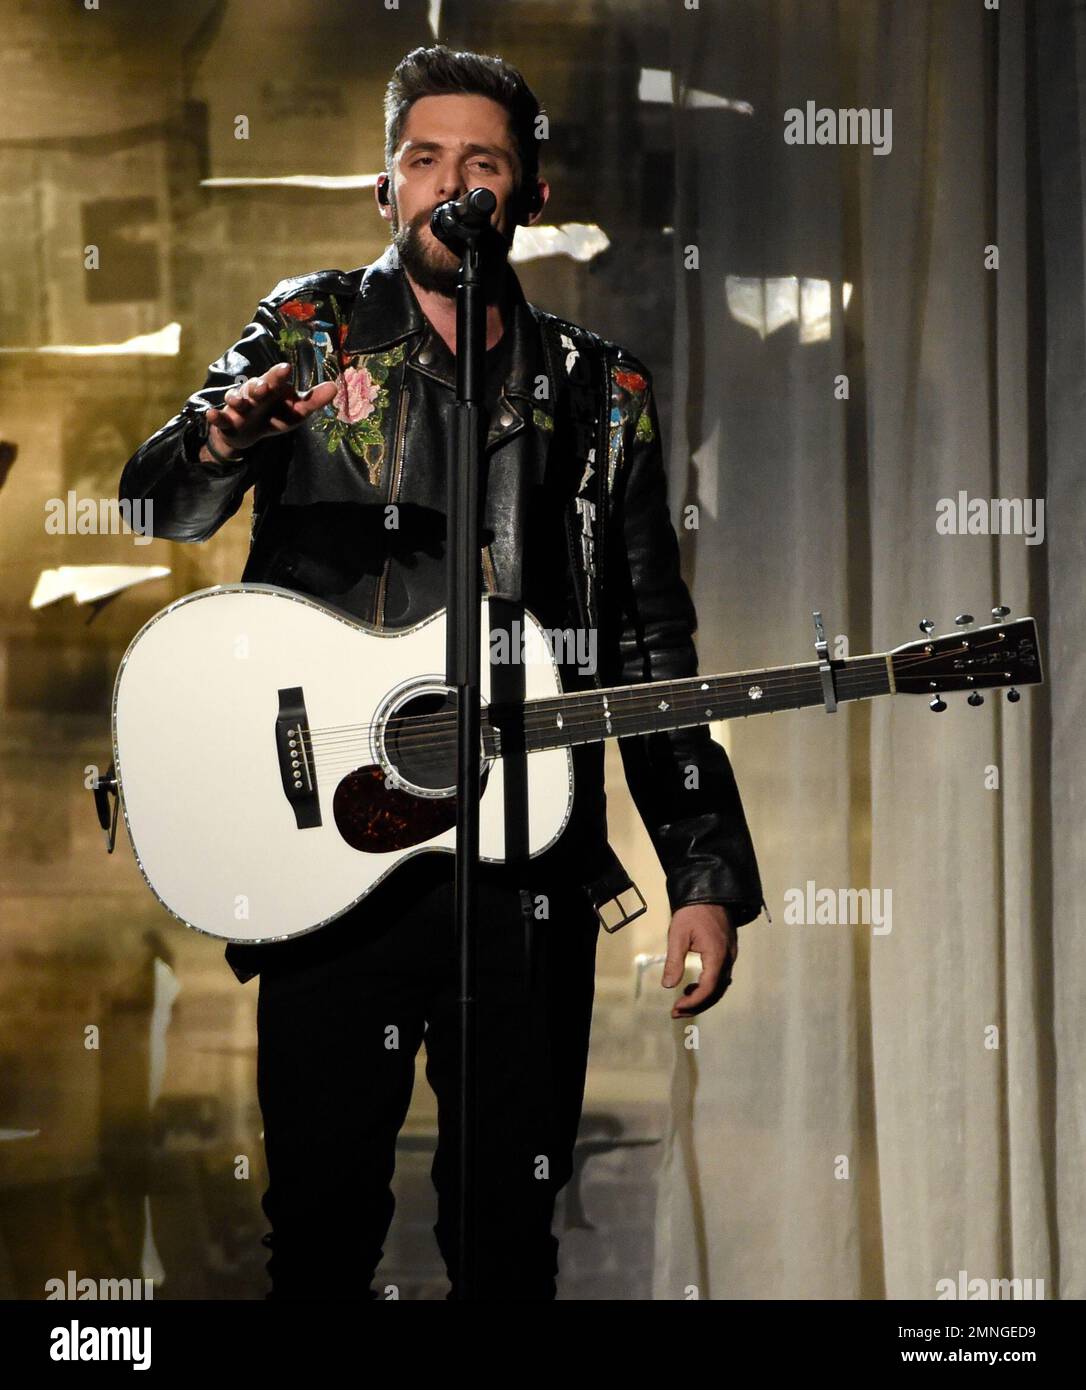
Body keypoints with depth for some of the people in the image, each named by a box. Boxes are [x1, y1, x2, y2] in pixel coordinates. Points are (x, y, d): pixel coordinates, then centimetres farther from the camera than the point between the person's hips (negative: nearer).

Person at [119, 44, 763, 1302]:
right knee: (323, 1230, 0)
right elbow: (153, 508, -7)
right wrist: (220, 441, -31)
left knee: (510, 1238, 6)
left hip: (530, 870, 2)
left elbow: (653, 652, 12)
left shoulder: (599, 394, 12)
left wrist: (706, 872, 4)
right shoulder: (309, 332, 7)